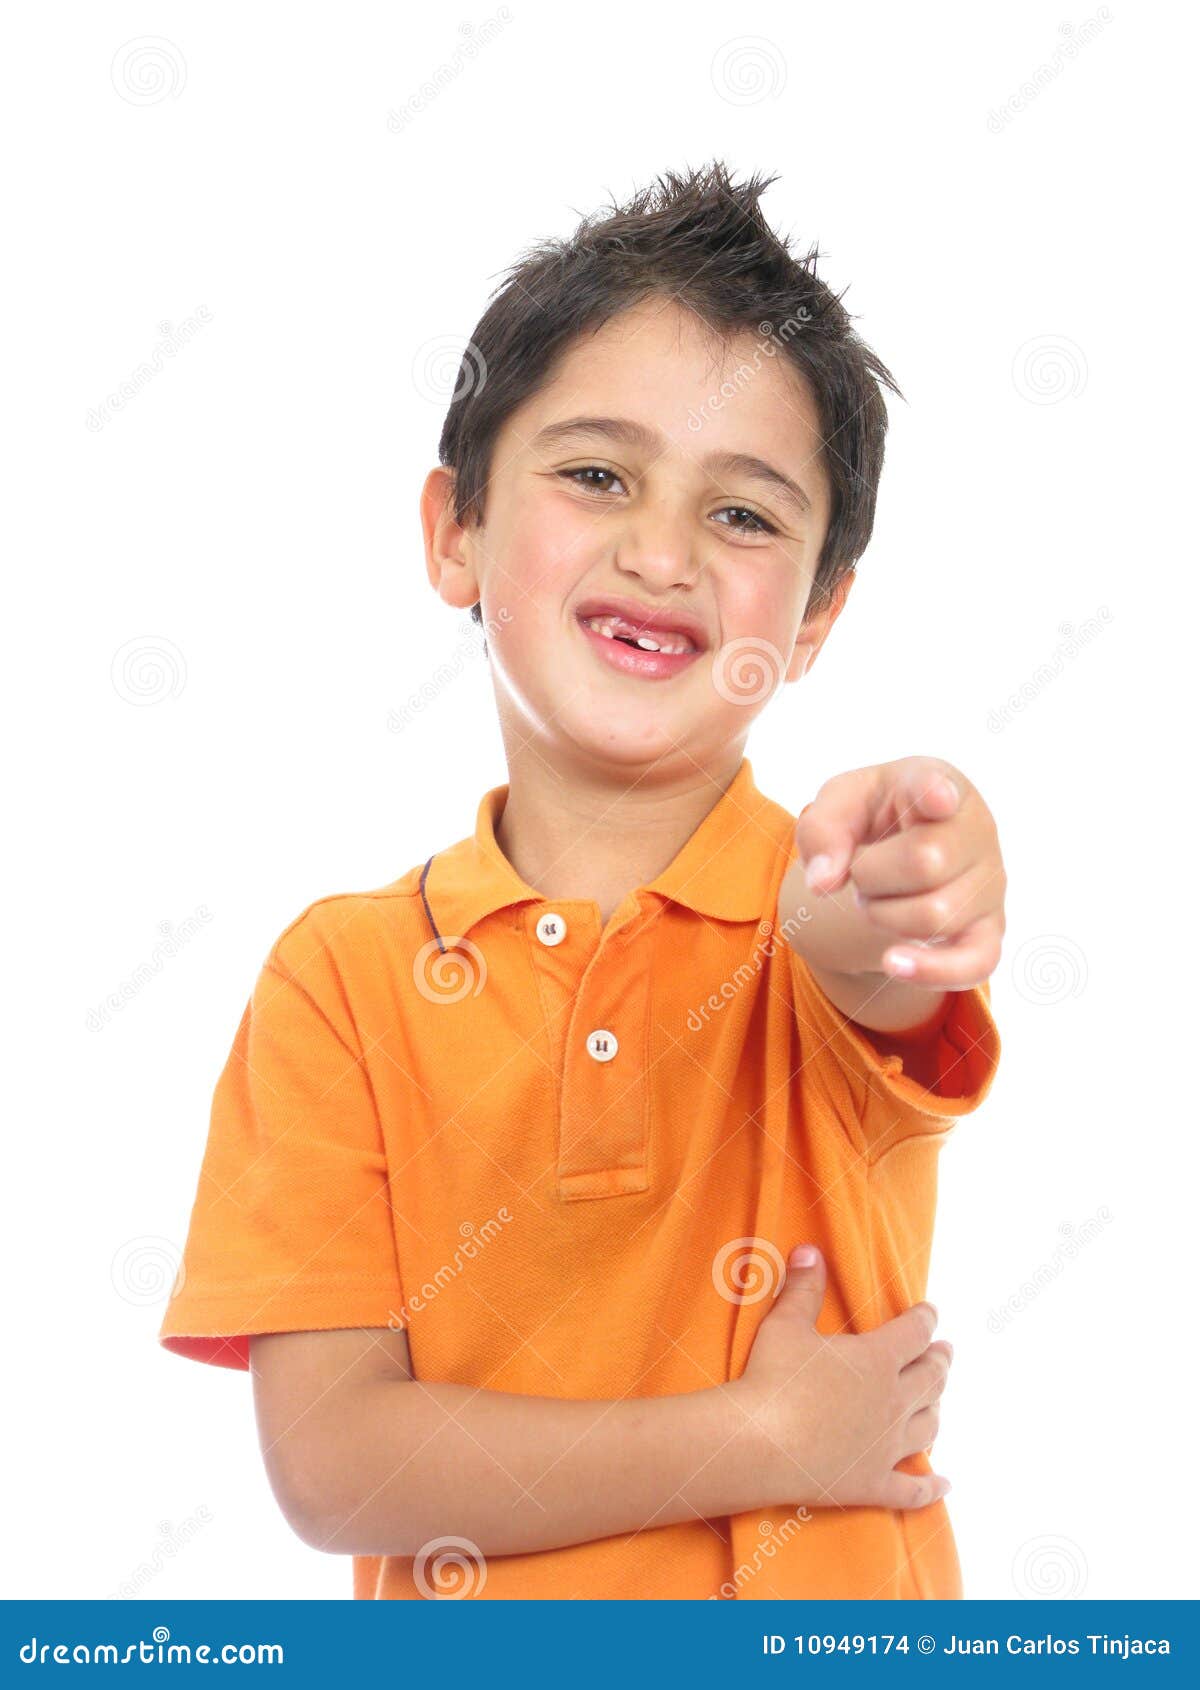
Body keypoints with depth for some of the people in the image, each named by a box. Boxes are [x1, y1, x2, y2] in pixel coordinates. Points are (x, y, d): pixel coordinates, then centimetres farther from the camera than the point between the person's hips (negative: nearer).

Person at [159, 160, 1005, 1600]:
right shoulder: (344, 977, -7)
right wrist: (758, 1436, -16)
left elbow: (872, 970, -30)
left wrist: (889, 915, -50)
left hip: (831, 1603, 1)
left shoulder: (822, 910, -7)